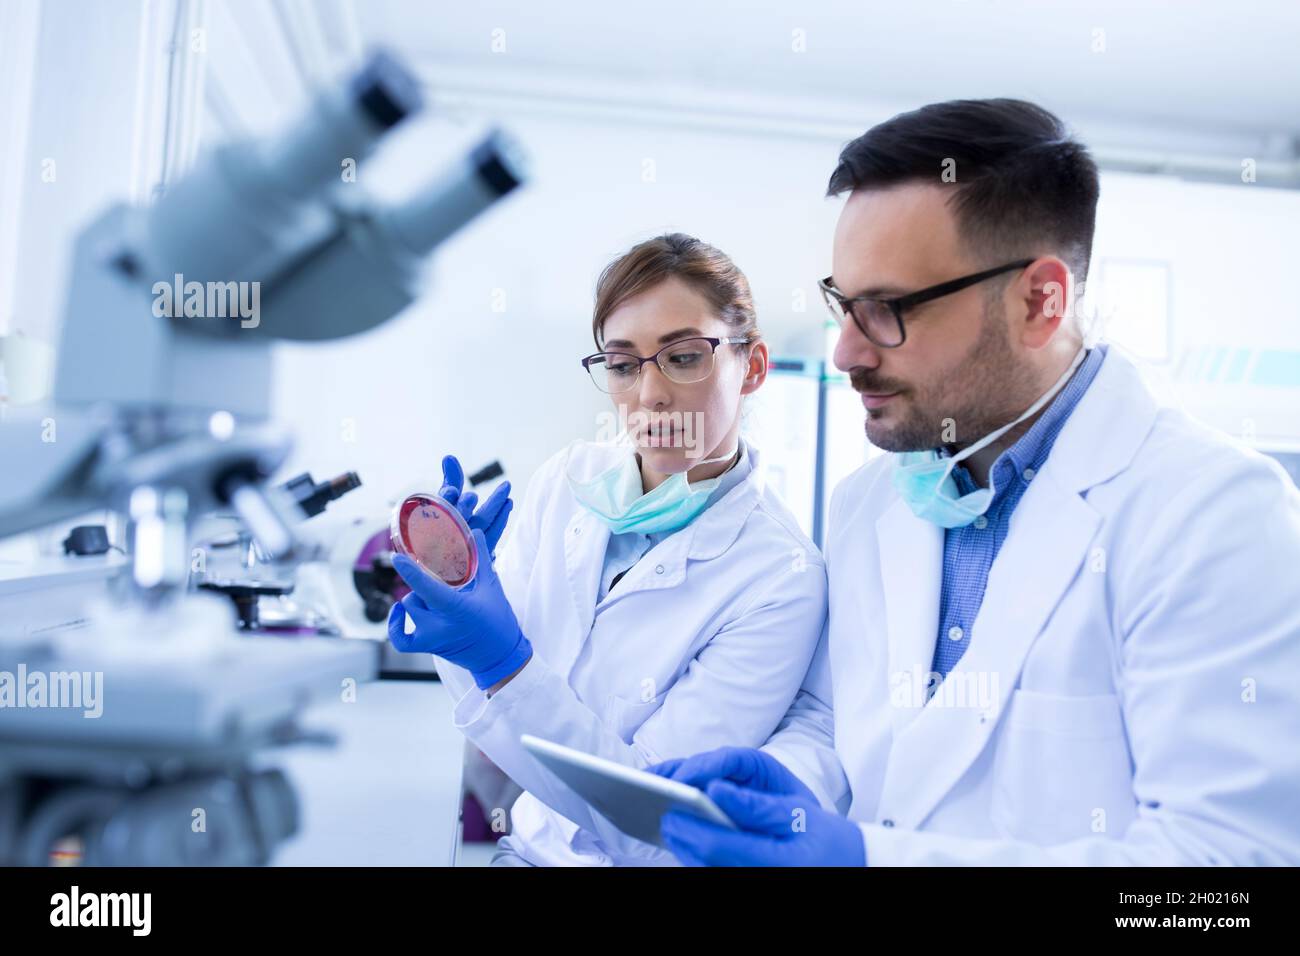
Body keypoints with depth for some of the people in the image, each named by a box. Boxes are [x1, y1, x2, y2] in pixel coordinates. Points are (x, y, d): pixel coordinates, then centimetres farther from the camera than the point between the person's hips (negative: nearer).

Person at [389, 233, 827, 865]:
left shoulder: (781, 579, -18)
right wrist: (454, 594, -17)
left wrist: (505, 665, -31)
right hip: (527, 838, 4)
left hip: (633, 858, -3)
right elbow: (484, 690, 3)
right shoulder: (565, 481, -4)